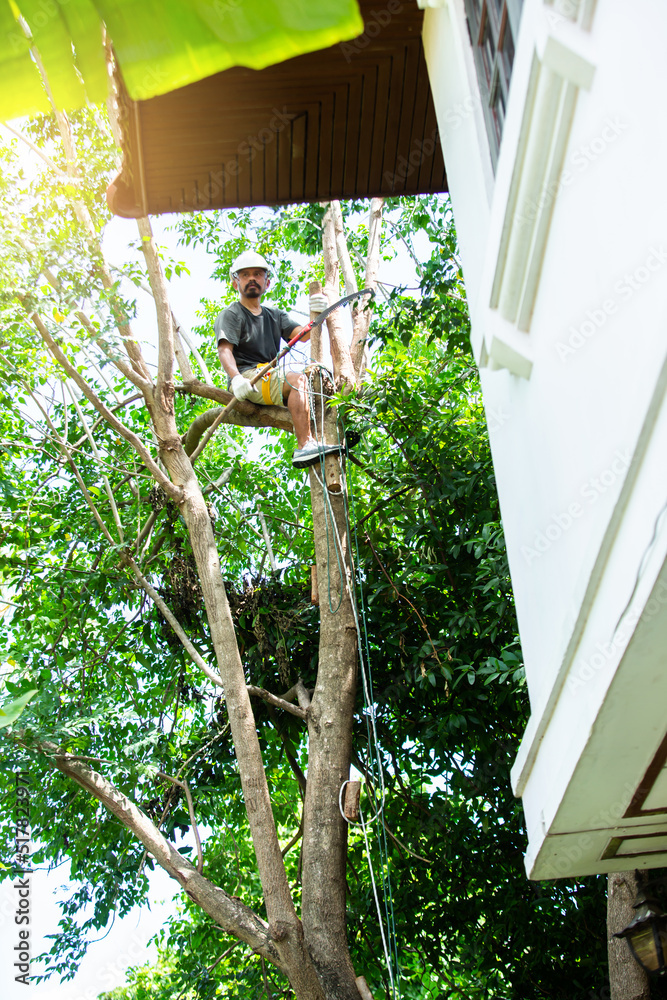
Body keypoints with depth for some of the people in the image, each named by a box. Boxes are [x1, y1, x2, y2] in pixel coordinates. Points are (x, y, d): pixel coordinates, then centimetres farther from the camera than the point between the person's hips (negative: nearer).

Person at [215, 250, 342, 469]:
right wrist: (235, 378, -28)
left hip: (271, 376, 7)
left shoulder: (275, 316, 25)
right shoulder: (231, 315, 8)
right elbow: (224, 349, -9)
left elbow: (304, 334, 8)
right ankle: (305, 446, -40)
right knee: (298, 379, -30)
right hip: (248, 376, -7)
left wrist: (316, 314, -14)